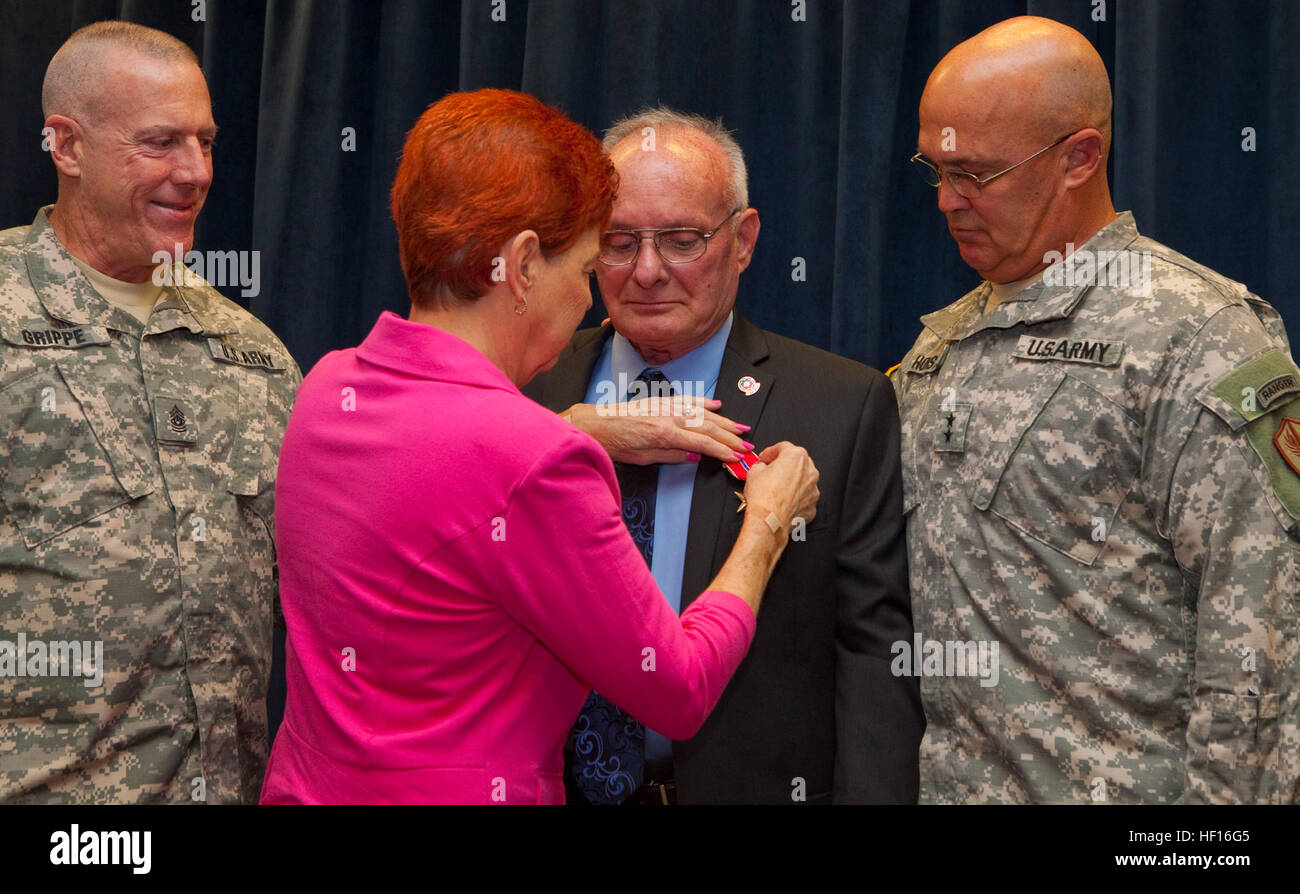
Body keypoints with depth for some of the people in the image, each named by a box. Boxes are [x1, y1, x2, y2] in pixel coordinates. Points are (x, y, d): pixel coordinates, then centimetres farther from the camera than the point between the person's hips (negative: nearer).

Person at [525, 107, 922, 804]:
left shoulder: (846, 407, -7)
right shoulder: (534, 387, 1)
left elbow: (873, 649, -10)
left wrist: (870, 795, -18)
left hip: (754, 784, -2)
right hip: (554, 784, 3)